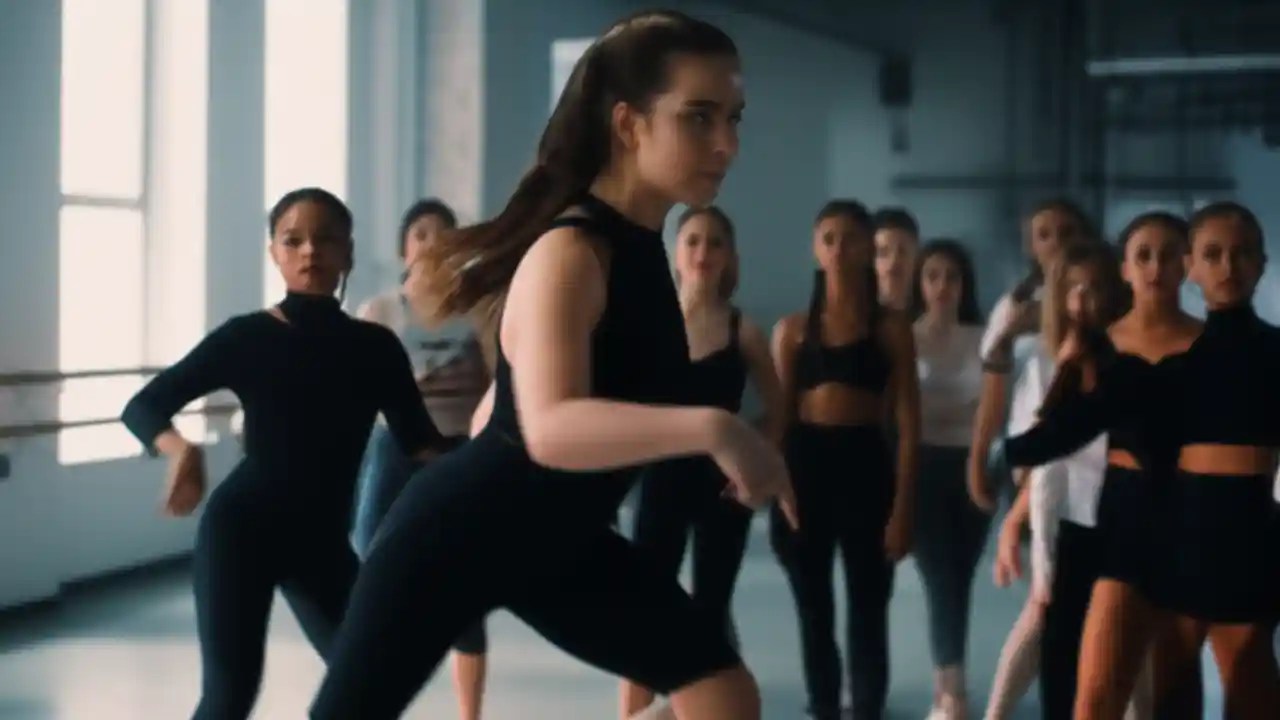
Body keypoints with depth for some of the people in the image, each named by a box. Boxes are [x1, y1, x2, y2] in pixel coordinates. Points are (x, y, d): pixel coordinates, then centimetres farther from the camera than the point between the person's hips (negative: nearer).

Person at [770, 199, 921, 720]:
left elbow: (908, 426, 0)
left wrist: (903, 507, -7)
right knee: (814, 614, 9)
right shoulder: (793, 329, 7)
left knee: (868, 612, 2)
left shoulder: (891, 327, 3)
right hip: (806, 466, 2)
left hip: (866, 466, -2)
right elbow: (779, 417, 7)